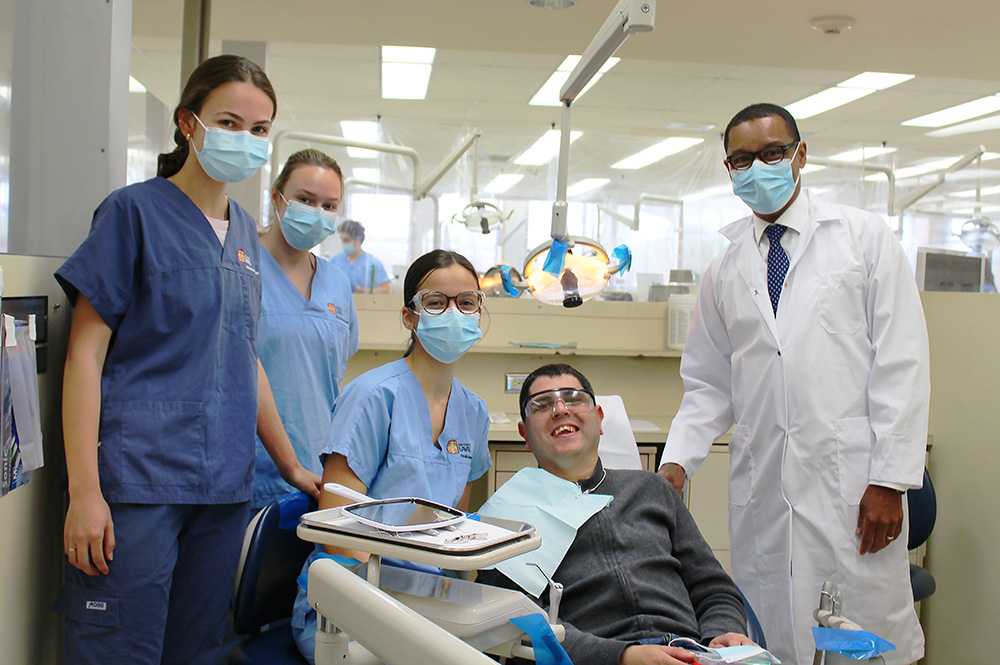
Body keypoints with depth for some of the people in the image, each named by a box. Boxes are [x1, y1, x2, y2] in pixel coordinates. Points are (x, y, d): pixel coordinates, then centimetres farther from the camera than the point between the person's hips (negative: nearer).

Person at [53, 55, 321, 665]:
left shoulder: (245, 233, 14)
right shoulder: (135, 212, -3)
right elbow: (86, 351, -7)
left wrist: (291, 465, 22)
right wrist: (84, 489, -14)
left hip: (224, 483, 6)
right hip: (138, 479, -6)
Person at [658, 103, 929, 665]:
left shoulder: (864, 236, 4)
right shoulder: (726, 269, 13)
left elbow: (902, 364, -1)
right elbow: (709, 385, 14)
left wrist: (890, 480, -8)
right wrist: (677, 461, -2)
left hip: (850, 486, -2)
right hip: (762, 488, 3)